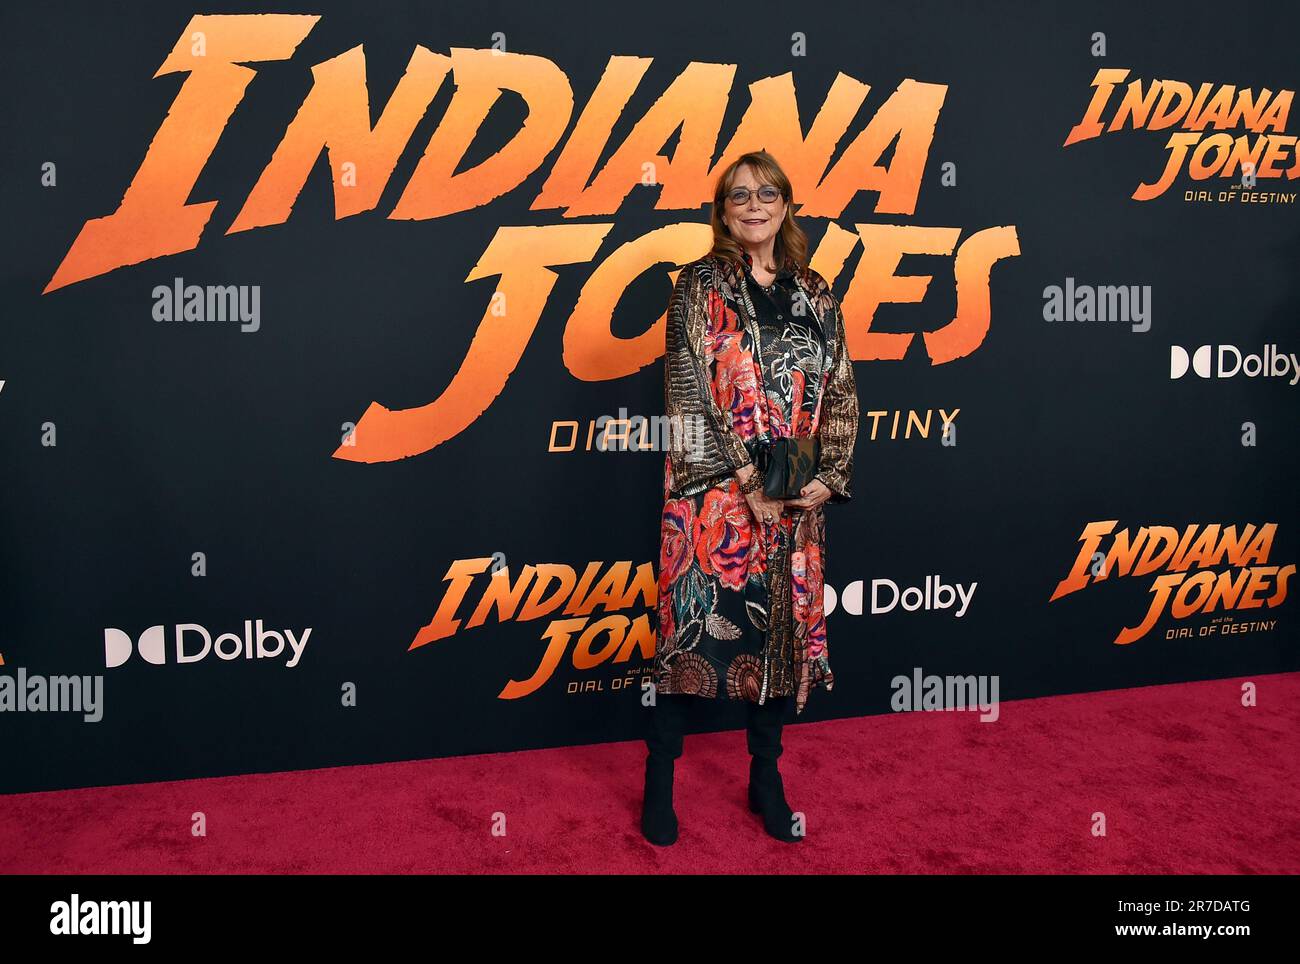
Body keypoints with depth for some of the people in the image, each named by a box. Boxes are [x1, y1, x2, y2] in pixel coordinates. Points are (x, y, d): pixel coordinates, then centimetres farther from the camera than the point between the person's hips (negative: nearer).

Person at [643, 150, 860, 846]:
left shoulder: (814, 295, 11)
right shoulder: (700, 285, 0)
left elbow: (840, 393, 10)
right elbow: (690, 390, -9)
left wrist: (828, 475, -4)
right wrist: (749, 478, -14)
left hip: (795, 499, 4)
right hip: (714, 490, -4)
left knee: (782, 626, 9)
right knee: (695, 623, -1)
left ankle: (766, 779, 26)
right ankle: (659, 781, 15)